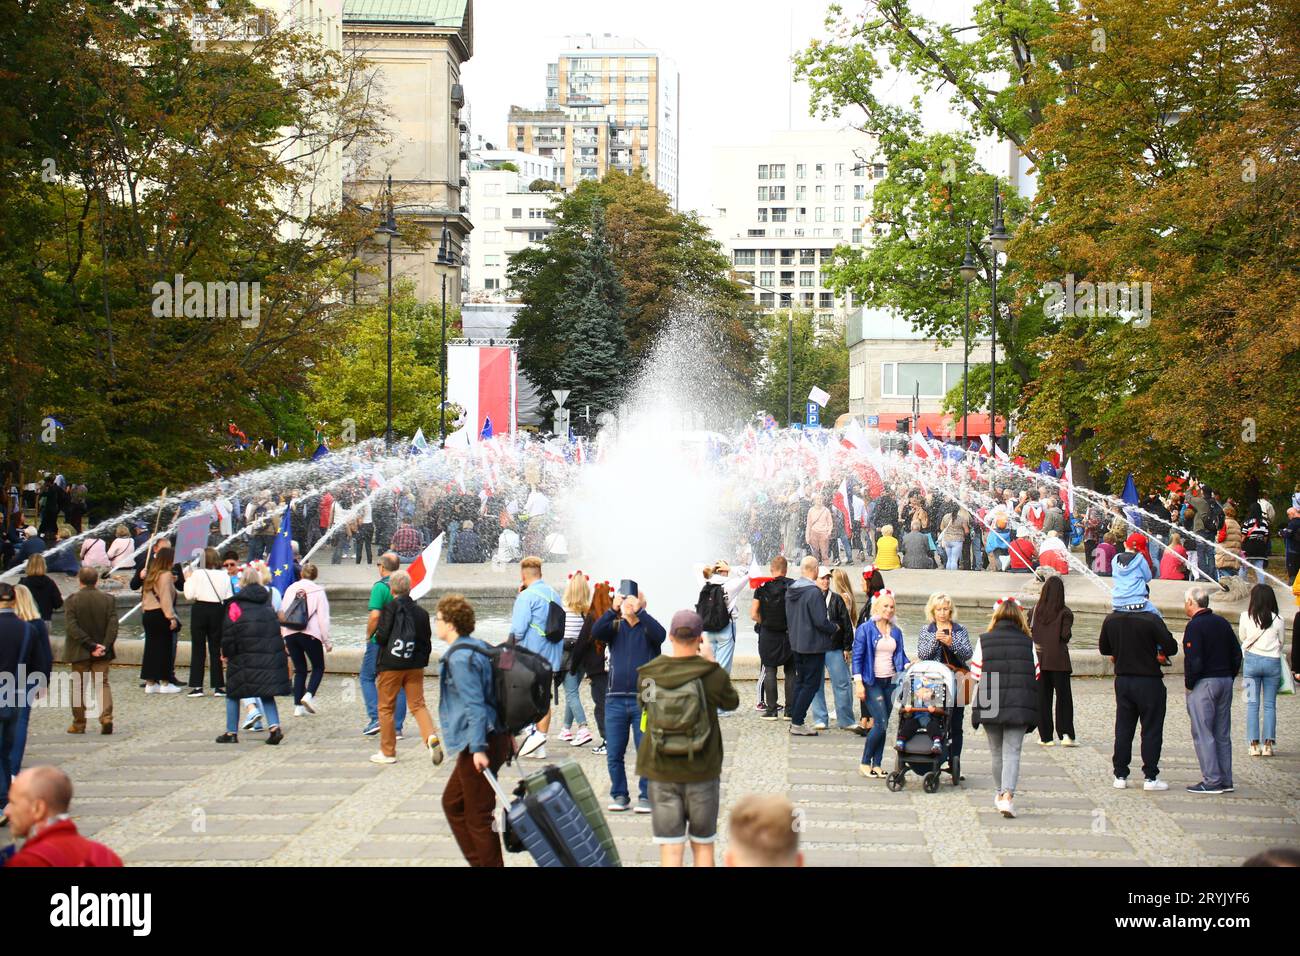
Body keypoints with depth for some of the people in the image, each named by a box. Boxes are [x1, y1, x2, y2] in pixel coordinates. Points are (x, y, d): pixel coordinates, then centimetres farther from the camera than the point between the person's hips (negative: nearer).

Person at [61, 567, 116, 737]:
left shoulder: (72, 600, -7)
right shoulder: (108, 600, -3)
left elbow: (71, 626, -15)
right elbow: (113, 626, -9)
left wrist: (90, 645, -15)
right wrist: (105, 646, -11)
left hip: (79, 652, -1)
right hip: (102, 653, 1)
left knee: (78, 687, 11)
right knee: (102, 684, 6)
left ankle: (79, 724, 16)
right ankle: (106, 717, -13)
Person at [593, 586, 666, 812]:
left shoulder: (648, 627, 5)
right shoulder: (615, 627, 9)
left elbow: (660, 635, -17)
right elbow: (596, 632, -10)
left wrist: (639, 612, -23)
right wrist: (613, 610, -22)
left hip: (644, 700, -2)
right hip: (615, 700, 2)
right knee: (614, 754, 5)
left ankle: (647, 797, 6)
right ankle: (619, 796, 16)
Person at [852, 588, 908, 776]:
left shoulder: (895, 632, 11)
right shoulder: (865, 629, -4)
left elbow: (900, 655, 14)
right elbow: (857, 657, -6)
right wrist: (858, 683, -12)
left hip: (890, 682, 5)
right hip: (872, 682, -5)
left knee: (882, 725, 6)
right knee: (881, 723, -13)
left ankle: (876, 764, 11)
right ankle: (865, 763, -2)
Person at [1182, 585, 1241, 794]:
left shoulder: (1195, 626, -13)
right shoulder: (1222, 623, 11)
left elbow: (1194, 661, -19)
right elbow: (1237, 655, 13)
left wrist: (1189, 683, -8)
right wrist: (1228, 678, 16)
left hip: (1203, 683, -8)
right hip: (1225, 682, 8)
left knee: (1203, 734, -4)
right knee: (1222, 734, 12)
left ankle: (1212, 781, -7)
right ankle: (1226, 780, 14)